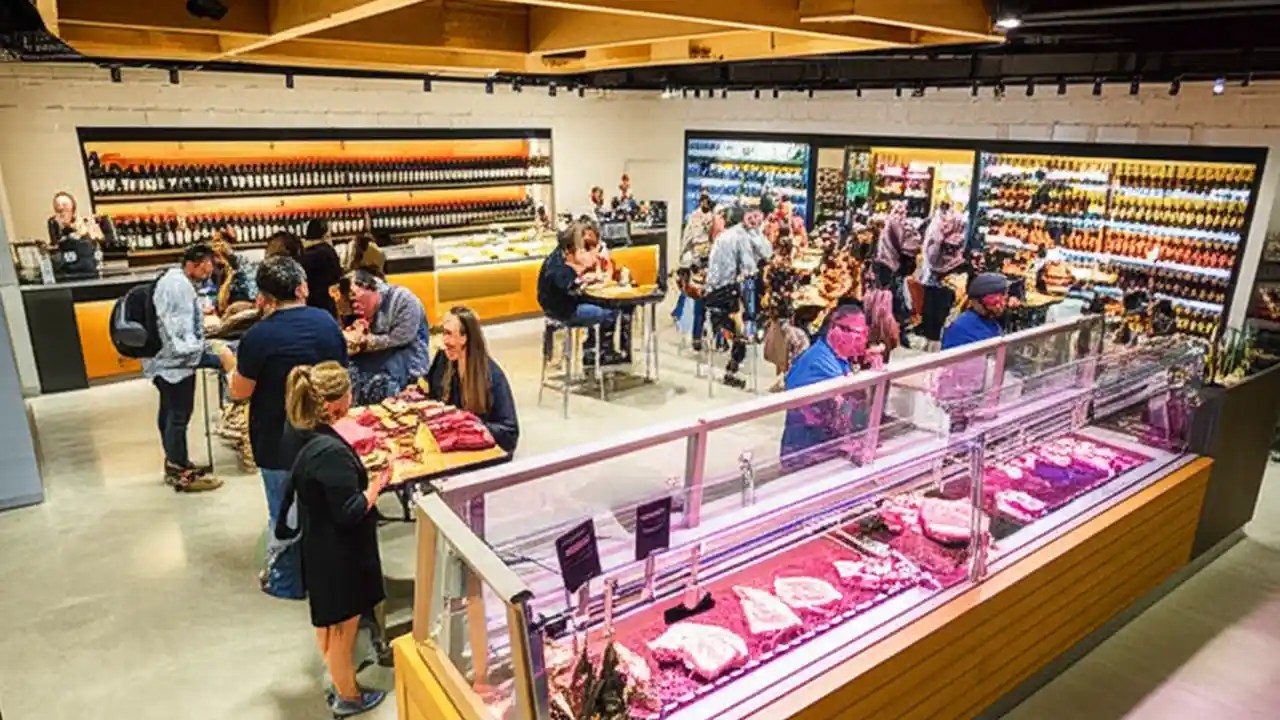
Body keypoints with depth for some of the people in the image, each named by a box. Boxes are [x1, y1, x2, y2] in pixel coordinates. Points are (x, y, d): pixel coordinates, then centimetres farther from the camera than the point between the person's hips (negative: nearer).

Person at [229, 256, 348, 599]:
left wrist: (232, 365, 9)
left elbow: (239, 392, -10)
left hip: (278, 442, -4)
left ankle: (286, 581, 26)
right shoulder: (327, 322, -5)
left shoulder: (259, 336, -20)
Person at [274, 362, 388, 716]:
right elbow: (350, 512, -25)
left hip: (320, 548, 9)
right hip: (338, 554, -9)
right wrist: (377, 484, -14)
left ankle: (339, 683, 45)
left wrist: (362, 473, 2)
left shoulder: (306, 437, -4)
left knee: (329, 622, 25)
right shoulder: (331, 452, -31)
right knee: (342, 626, 12)